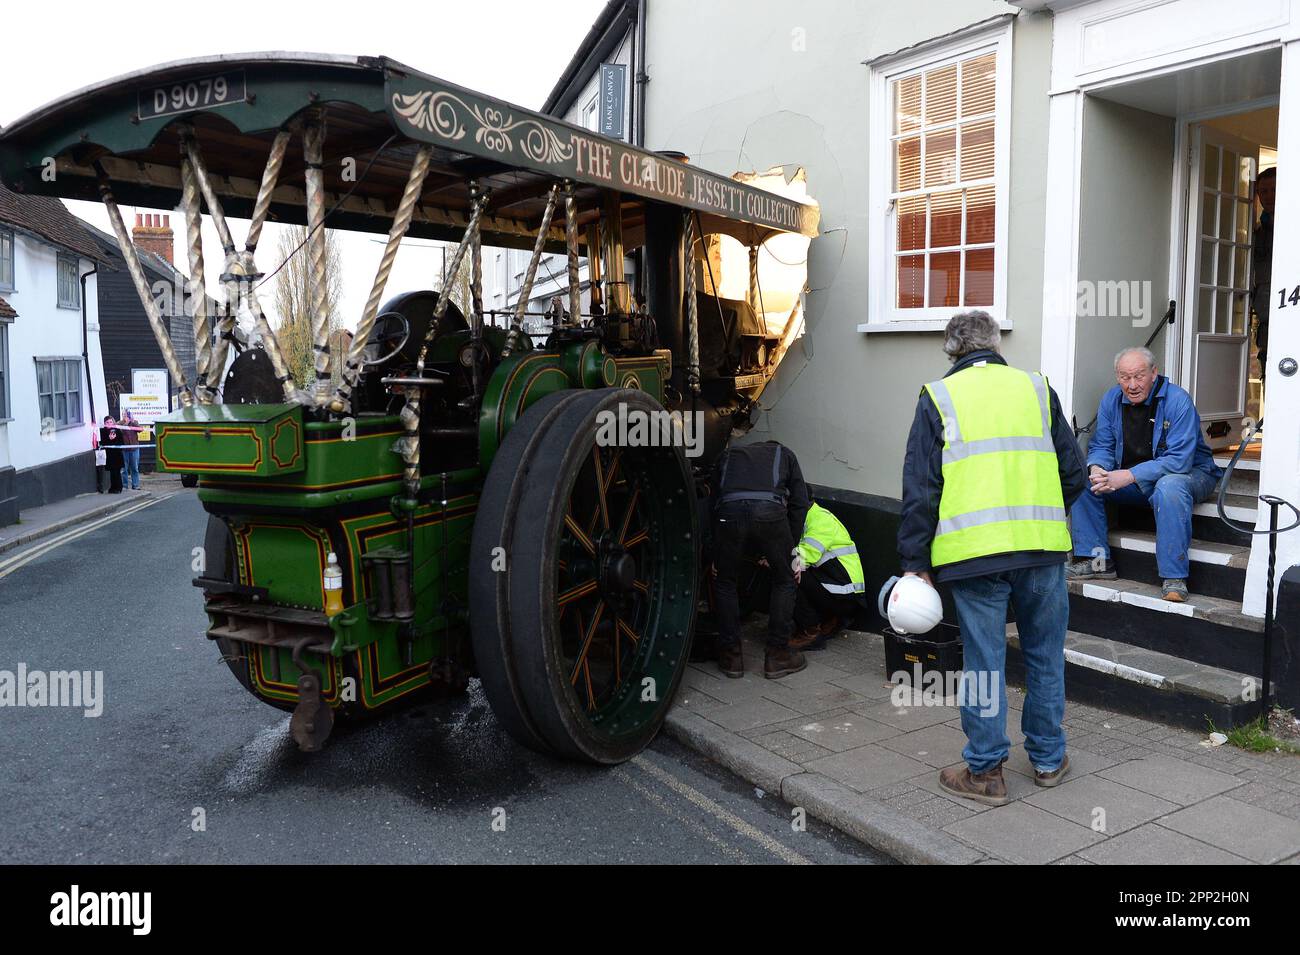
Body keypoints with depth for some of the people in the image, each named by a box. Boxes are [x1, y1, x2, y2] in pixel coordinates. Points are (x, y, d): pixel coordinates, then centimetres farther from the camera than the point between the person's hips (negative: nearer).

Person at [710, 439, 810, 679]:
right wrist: (791, 548, 28)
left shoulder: (728, 456, 37)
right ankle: (778, 655, 24)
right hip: (770, 511, -1)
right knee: (784, 581, 21)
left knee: (724, 582, 22)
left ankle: (731, 655, 25)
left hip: (730, 512, 1)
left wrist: (715, 557, 32)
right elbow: (799, 502, 23)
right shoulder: (784, 454, 34)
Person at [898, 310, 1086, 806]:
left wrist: (916, 562, 3)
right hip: (1042, 546, 3)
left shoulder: (939, 397, 3)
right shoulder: (1036, 388, 10)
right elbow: (1073, 474, 13)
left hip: (973, 552, -2)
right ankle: (1048, 759, 30)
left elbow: (920, 490, -1)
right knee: (1045, 656, 17)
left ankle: (985, 771, 16)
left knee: (984, 662, 6)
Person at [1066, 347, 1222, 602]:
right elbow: (1101, 446, 3)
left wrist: (1129, 476, -37)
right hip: (1130, 478, 6)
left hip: (1188, 473, -6)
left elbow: (1179, 461, -29)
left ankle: (1174, 578, -33)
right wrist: (1097, 468, -22)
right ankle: (1097, 561, -9)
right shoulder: (1111, 399, -3)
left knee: (1169, 488, -40)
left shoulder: (1178, 401, -21)